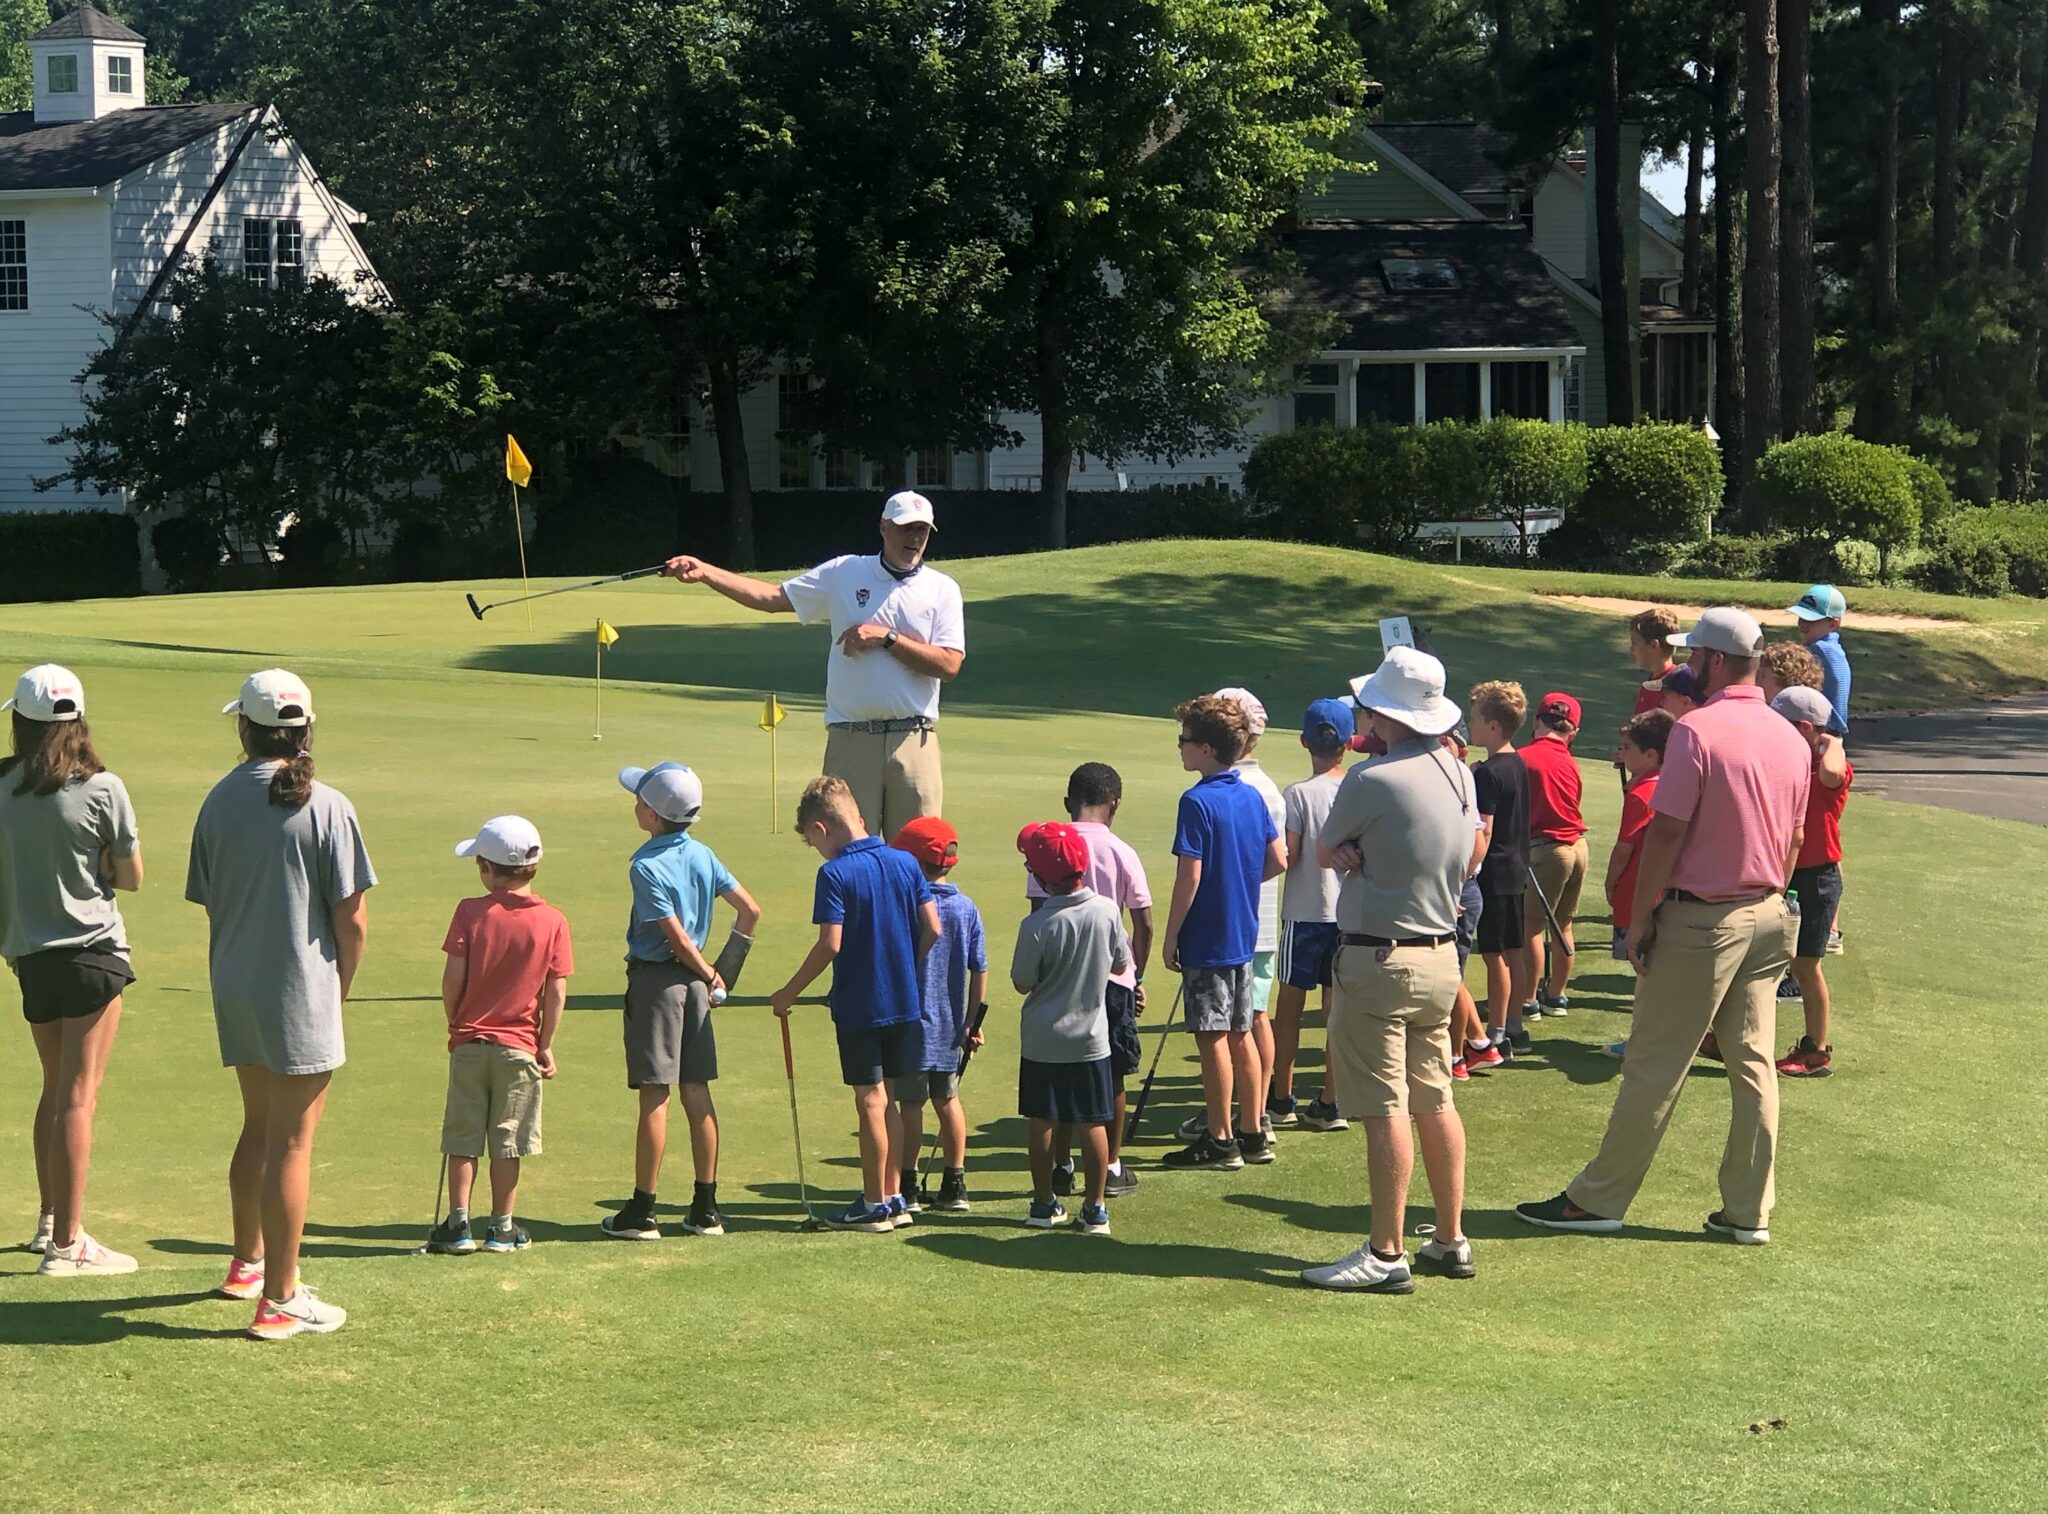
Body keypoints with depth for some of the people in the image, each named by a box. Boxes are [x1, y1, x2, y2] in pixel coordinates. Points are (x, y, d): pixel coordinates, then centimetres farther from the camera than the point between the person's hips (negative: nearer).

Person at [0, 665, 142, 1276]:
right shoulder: (102, 789, -11)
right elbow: (131, 876, -3)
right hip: (90, 950, -5)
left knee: (56, 1090, 21)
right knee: (79, 1097, -4)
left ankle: (50, 1222, 30)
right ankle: (67, 1243, -4)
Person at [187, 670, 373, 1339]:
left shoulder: (220, 801, 2)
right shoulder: (326, 808, -13)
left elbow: (210, 904, 8)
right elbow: (352, 919, -11)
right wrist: (341, 986, 5)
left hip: (235, 991, 6)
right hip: (300, 993, -6)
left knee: (259, 1127, 23)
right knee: (291, 1142, 0)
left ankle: (248, 1262, 37)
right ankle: (279, 1299, 4)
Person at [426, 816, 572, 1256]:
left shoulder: (470, 912, -8)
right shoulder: (552, 921, -5)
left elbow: (453, 979, -9)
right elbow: (556, 991, -6)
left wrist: (455, 1023, 8)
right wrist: (546, 1045, 3)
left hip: (470, 1043, -1)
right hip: (520, 1047, 1)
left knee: (463, 1140, 7)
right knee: (507, 1141, 8)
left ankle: (458, 1225, 6)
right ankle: (502, 1227, 13)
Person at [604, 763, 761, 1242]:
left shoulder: (645, 866, -16)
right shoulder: (703, 856, 4)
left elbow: (677, 937, -17)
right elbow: (751, 911, 6)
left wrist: (709, 974, -2)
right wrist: (723, 969, 10)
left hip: (655, 980, -7)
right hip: (694, 984, 7)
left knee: (654, 1097, -4)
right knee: (697, 1094, 8)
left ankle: (642, 1212, 1)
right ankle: (706, 1208, 11)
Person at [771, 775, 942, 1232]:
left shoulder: (836, 874, -14)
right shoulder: (906, 863, 2)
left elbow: (830, 945, -19)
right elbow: (933, 930, 2)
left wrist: (790, 992, -10)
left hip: (858, 1006, -6)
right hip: (905, 1001, 6)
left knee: (870, 1101, 2)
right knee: (887, 1099, 15)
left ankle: (875, 1205, 9)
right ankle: (894, 1197, 19)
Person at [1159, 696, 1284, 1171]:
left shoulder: (1198, 802, -16)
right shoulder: (1252, 797, 6)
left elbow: (1189, 876, -18)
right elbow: (1278, 861, 10)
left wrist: (1170, 937, -11)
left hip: (1206, 940, -8)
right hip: (1243, 936, 8)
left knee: (1213, 1039, -2)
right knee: (1240, 1034, 13)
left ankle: (1220, 1141, 2)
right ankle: (1252, 1135, 18)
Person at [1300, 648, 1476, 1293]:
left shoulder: (1373, 780, -18)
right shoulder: (1460, 774, 6)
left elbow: (1325, 851, -3)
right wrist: (1366, 853, 2)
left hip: (1380, 959, -8)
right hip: (1441, 954, 8)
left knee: (1385, 1109, -5)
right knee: (1435, 1101, 14)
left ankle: (1387, 1254, -3)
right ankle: (1451, 1240, 20)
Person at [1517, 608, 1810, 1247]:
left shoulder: (1697, 731, -16)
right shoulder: (1792, 740, 7)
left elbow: (1666, 832, -16)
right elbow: (1793, 839, 13)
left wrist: (1640, 917, -10)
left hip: (1699, 921, -7)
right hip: (1767, 918, 7)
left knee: (1654, 1066, -1)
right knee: (1754, 1066, 8)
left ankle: (1598, 1198, 6)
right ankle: (1749, 1211, 11)